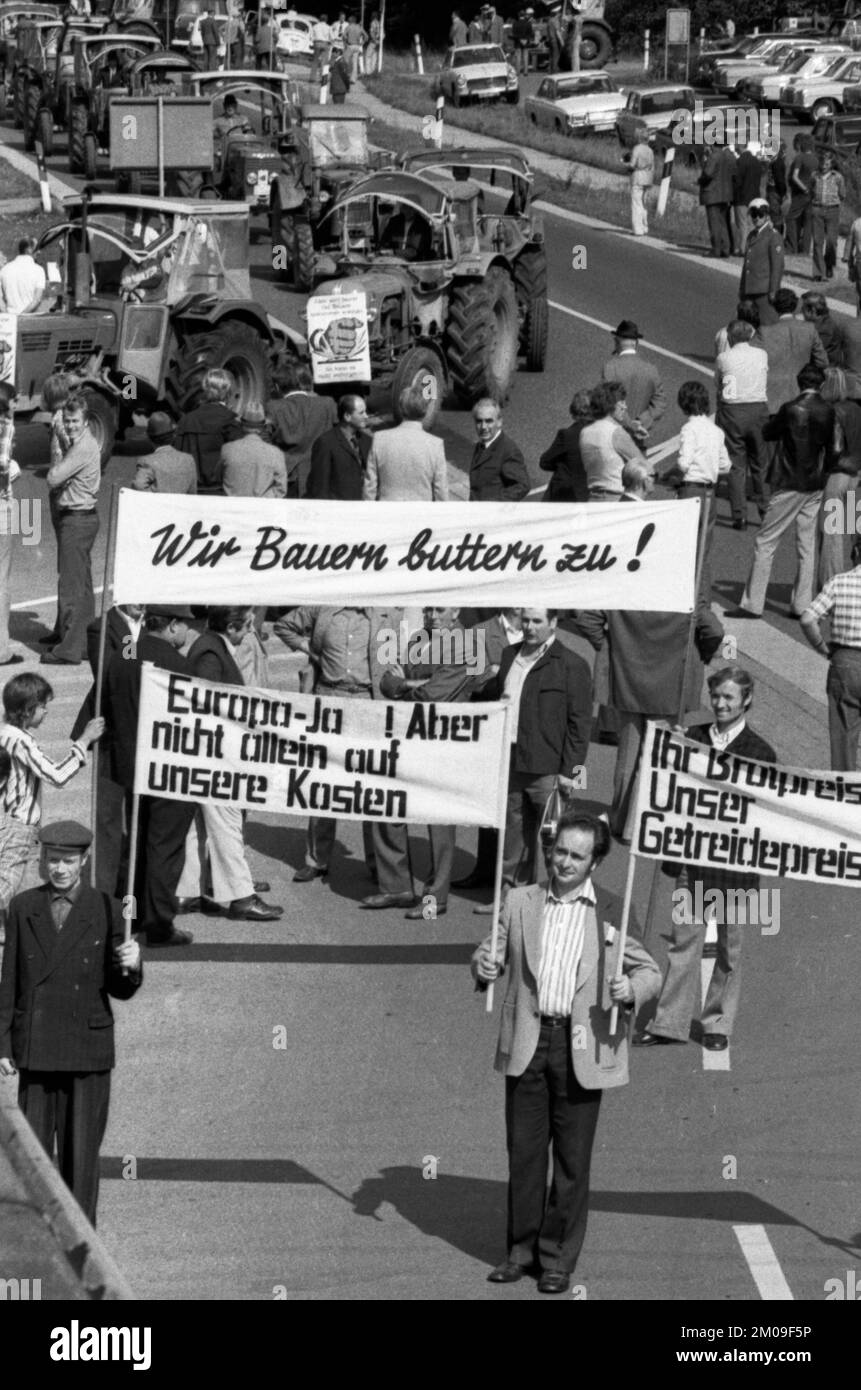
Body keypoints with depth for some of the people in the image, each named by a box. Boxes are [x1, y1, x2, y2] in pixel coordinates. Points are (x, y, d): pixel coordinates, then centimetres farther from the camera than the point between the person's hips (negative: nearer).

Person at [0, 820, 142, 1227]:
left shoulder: (105, 910, -2)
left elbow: (119, 989, 3)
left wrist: (131, 967, -20)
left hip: (87, 1050, -2)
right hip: (36, 1050, 2)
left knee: (80, 1158, 0)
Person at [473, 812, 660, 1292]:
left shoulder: (614, 913, 1)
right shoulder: (521, 903, 7)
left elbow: (650, 972, 4)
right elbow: (494, 954, 13)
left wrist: (633, 990, -17)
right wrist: (483, 965, -10)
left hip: (582, 1049, -2)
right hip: (528, 1045, 2)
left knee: (572, 1159, 2)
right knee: (524, 1152, 7)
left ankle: (559, 1259, 12)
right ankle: (523, 1249, 19)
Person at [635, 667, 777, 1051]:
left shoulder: (760, 752, -4)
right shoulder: (693, 739, 6)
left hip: (736, 862, -2)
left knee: (729, 941, 8)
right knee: (684, 937, 3)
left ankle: (718, 1022, 20)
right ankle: (670, 1022, 8)